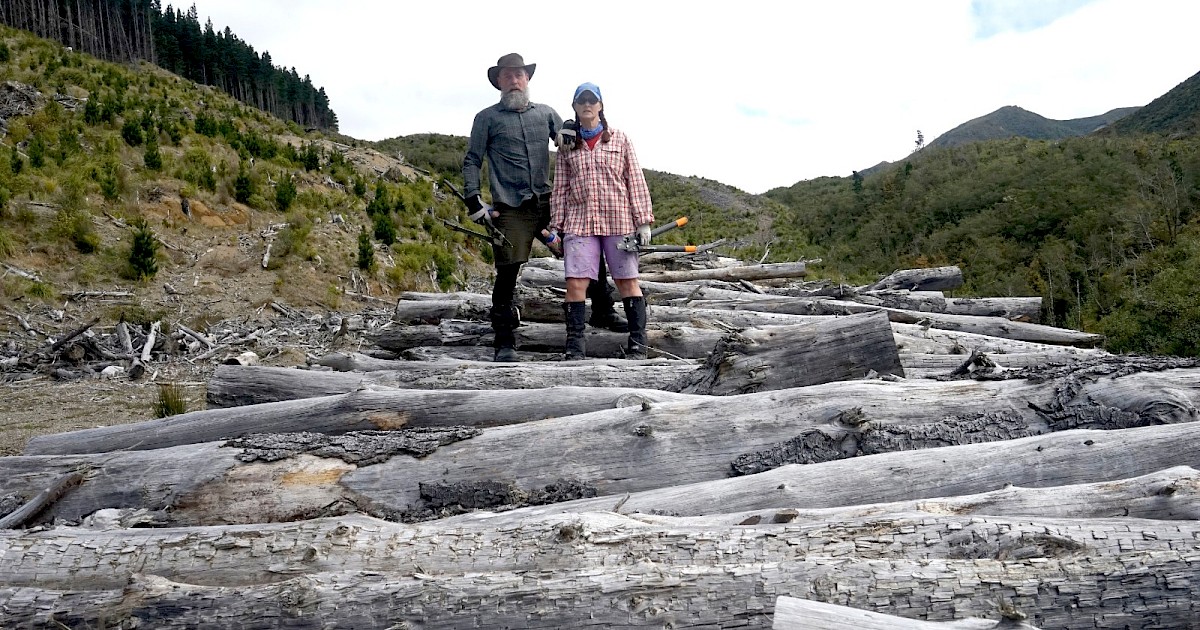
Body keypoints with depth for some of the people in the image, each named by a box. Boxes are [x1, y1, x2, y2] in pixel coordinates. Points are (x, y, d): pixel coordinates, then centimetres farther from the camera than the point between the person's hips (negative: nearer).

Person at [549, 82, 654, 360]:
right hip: (579, 222, 1)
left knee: (627, 282, 1)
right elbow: (560, 188, 12)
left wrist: (643, 221, -1)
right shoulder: (567, 145, 13)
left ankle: (638, 346, 7)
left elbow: (636, 181, 5)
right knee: (575, 283, -7)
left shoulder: (619, 139, 8)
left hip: (618, 220, -1)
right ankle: (575, 346, 0)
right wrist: (556, 227, 6)